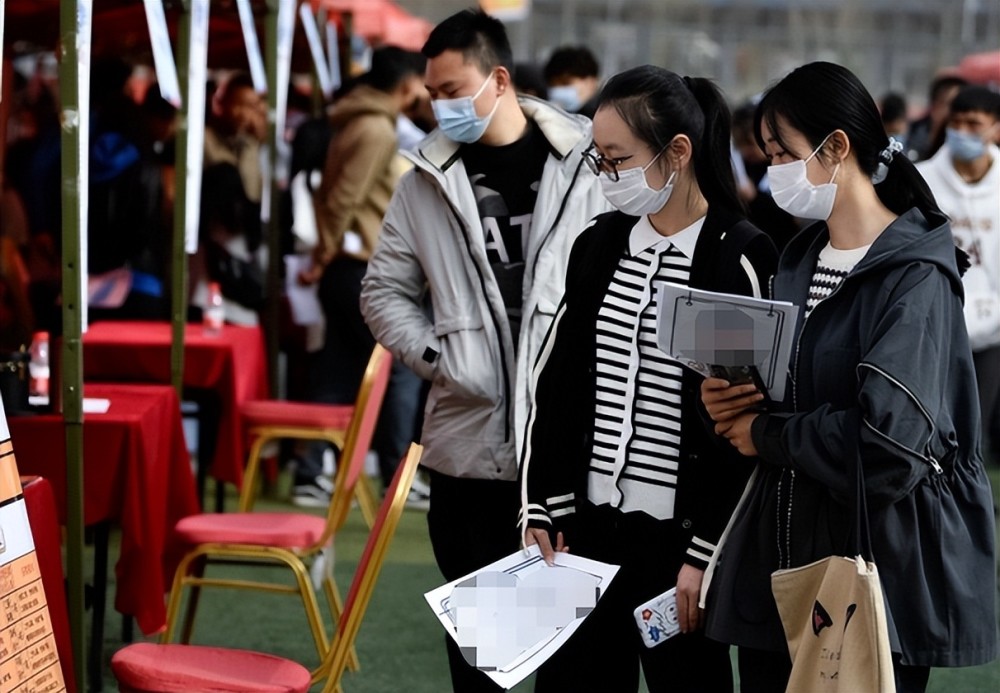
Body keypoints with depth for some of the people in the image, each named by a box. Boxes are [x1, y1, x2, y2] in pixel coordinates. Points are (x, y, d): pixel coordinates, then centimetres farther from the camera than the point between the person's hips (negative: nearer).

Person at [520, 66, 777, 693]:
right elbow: (555, 383, 13)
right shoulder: (599, 245, 9)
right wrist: (543, 507, 6)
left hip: (679, 536, -5)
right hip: (588, 524, 5)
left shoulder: (741, 259, -9)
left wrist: (706, 553, -13)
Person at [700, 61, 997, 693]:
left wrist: (765, 434, -11)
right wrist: (725, 399, -5)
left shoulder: (915, 277, -14)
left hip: (883, 571, -7)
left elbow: (888, 443, -25)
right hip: (781, 558, 7)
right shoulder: (799, 258, 12)